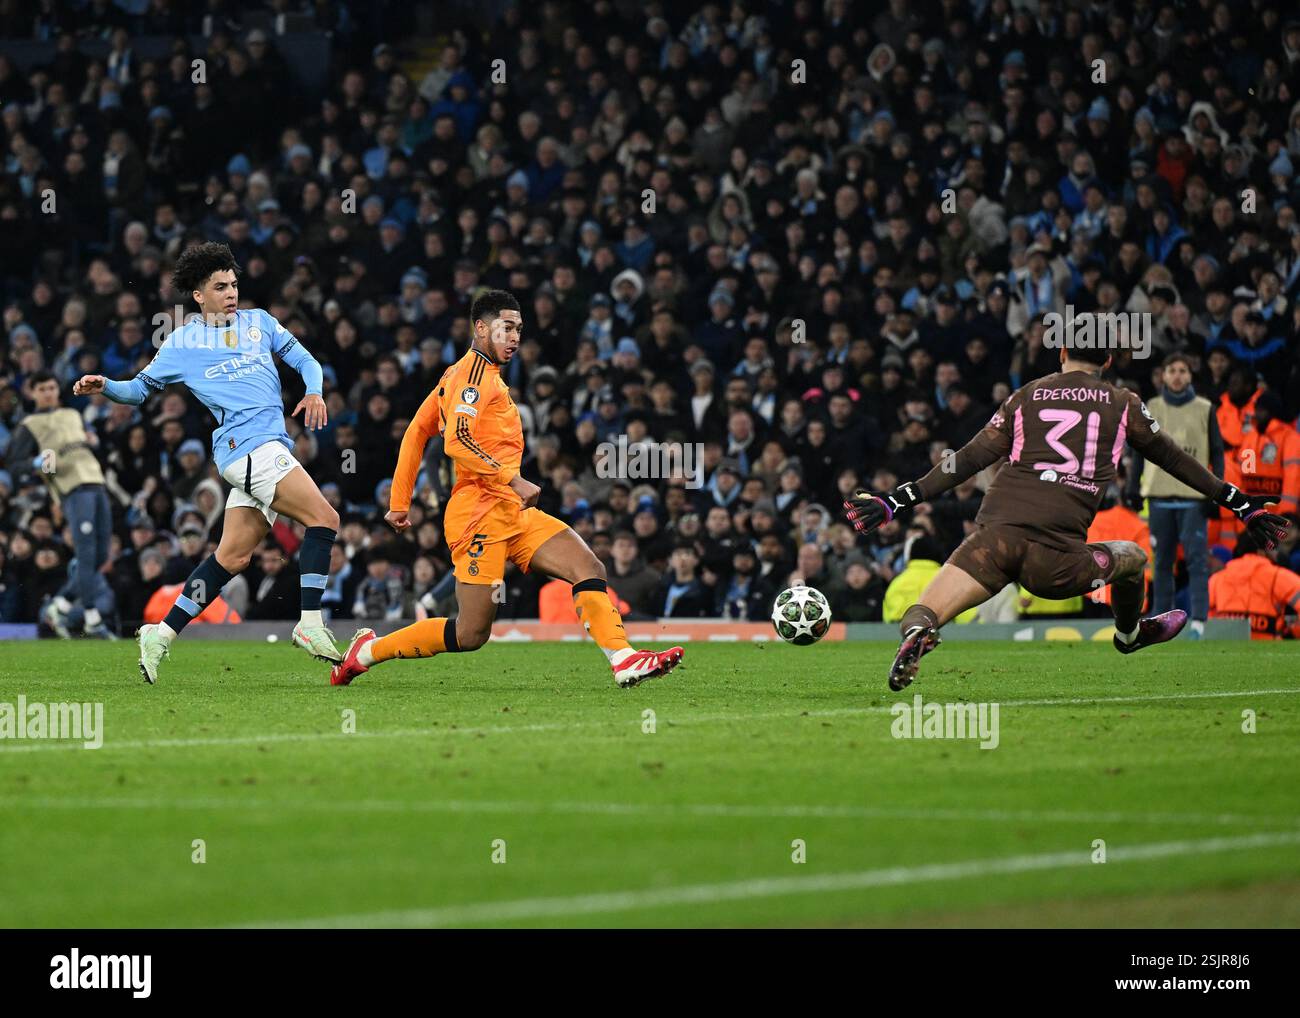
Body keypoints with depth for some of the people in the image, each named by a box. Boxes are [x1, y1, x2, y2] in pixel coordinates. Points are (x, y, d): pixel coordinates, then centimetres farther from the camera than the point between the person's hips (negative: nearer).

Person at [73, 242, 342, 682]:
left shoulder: (259, 323, 17)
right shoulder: (181, 344, 5)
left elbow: (304, 360, 20)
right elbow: (141, 388, 14)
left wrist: (314, 392, 0)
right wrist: (105, 386, -5)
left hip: (269, 446, 6)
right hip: (246, 444, -6)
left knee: (234, 554, 3)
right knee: (323, 518, -17)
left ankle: (163, 633, 9)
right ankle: (310, 625, -15)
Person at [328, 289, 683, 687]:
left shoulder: (457, 374, 20)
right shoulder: (474, 372, -10)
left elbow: (415, 433, 22)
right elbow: (457, 442, -23)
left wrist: (399, 502, 22)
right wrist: (513, 480, -25)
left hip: (513, 514, 10)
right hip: (481, 512, -10)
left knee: (589, 568, -6)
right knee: (471, 633, -8)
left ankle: (624, 661, -16)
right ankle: (369, 651, 6)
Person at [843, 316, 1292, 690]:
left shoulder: (1026, 396, 18)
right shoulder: (1123, 405, 16)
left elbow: (968, 460, 13)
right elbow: (1173, 460, 25)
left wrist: (897, 502, 15)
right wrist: (1241, 504, 36)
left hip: (994, 534, 1)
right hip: (1054, 558, -1)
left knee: (921, 617, -5)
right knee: (1132, 558, 28)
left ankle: (916, 632, -40)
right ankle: (1130, 633, 53)